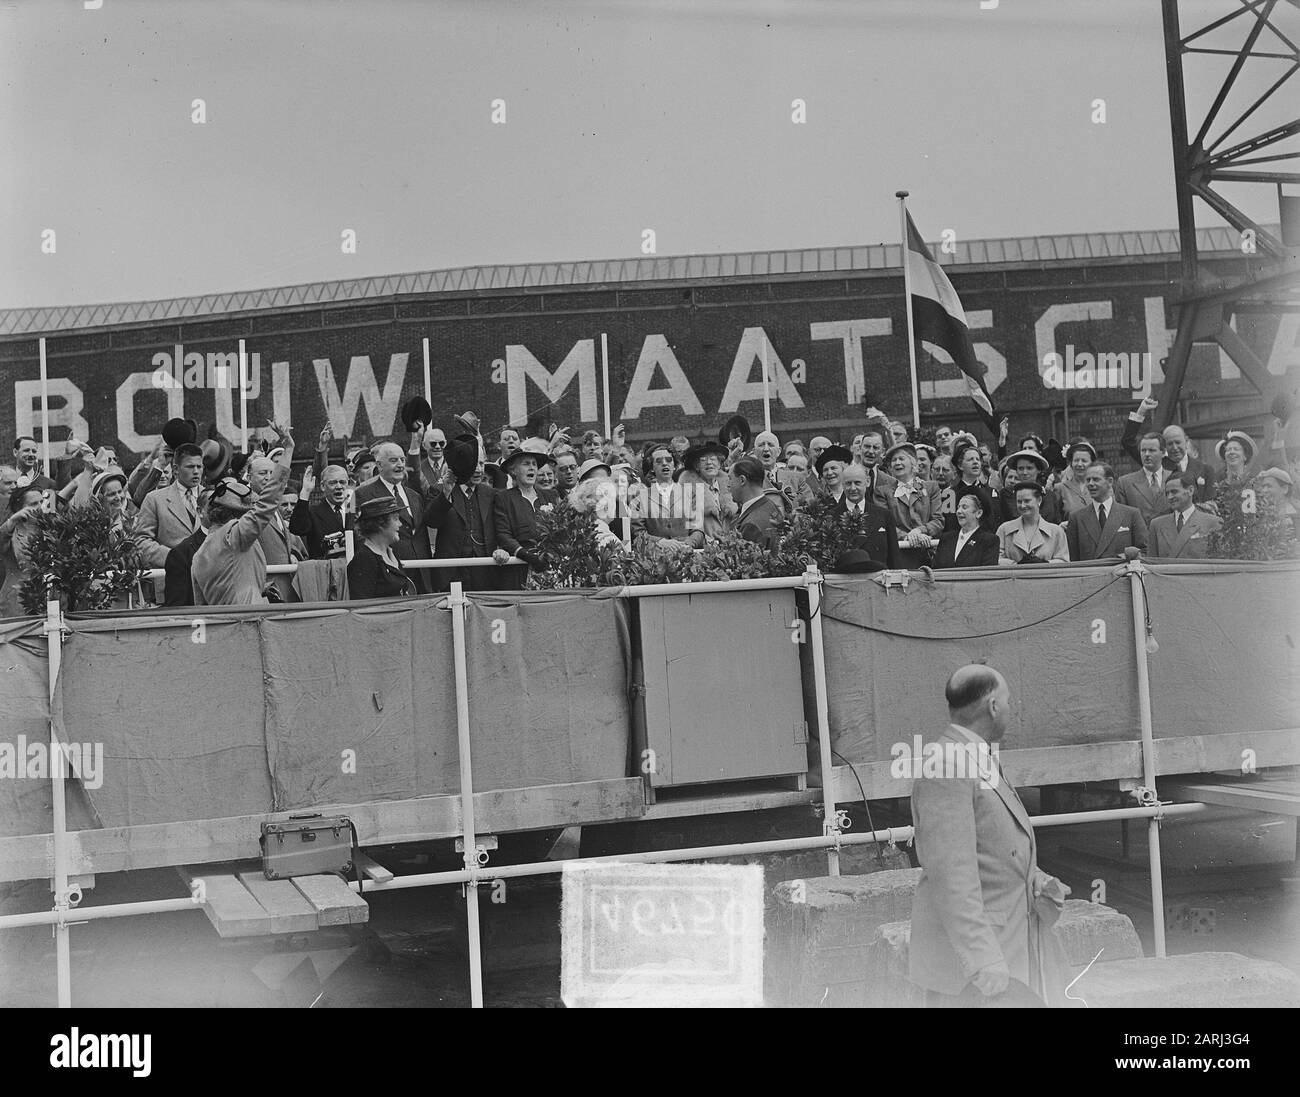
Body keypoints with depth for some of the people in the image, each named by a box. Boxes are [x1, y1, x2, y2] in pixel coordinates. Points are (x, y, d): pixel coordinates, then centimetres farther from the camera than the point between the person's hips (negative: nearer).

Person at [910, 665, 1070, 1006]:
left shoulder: (978, 761, 14)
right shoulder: (945, 768, -19)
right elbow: (950, 870, -26)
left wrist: (1037, 881, 1)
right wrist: (982, 959, -30)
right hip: (966, 950, -9)